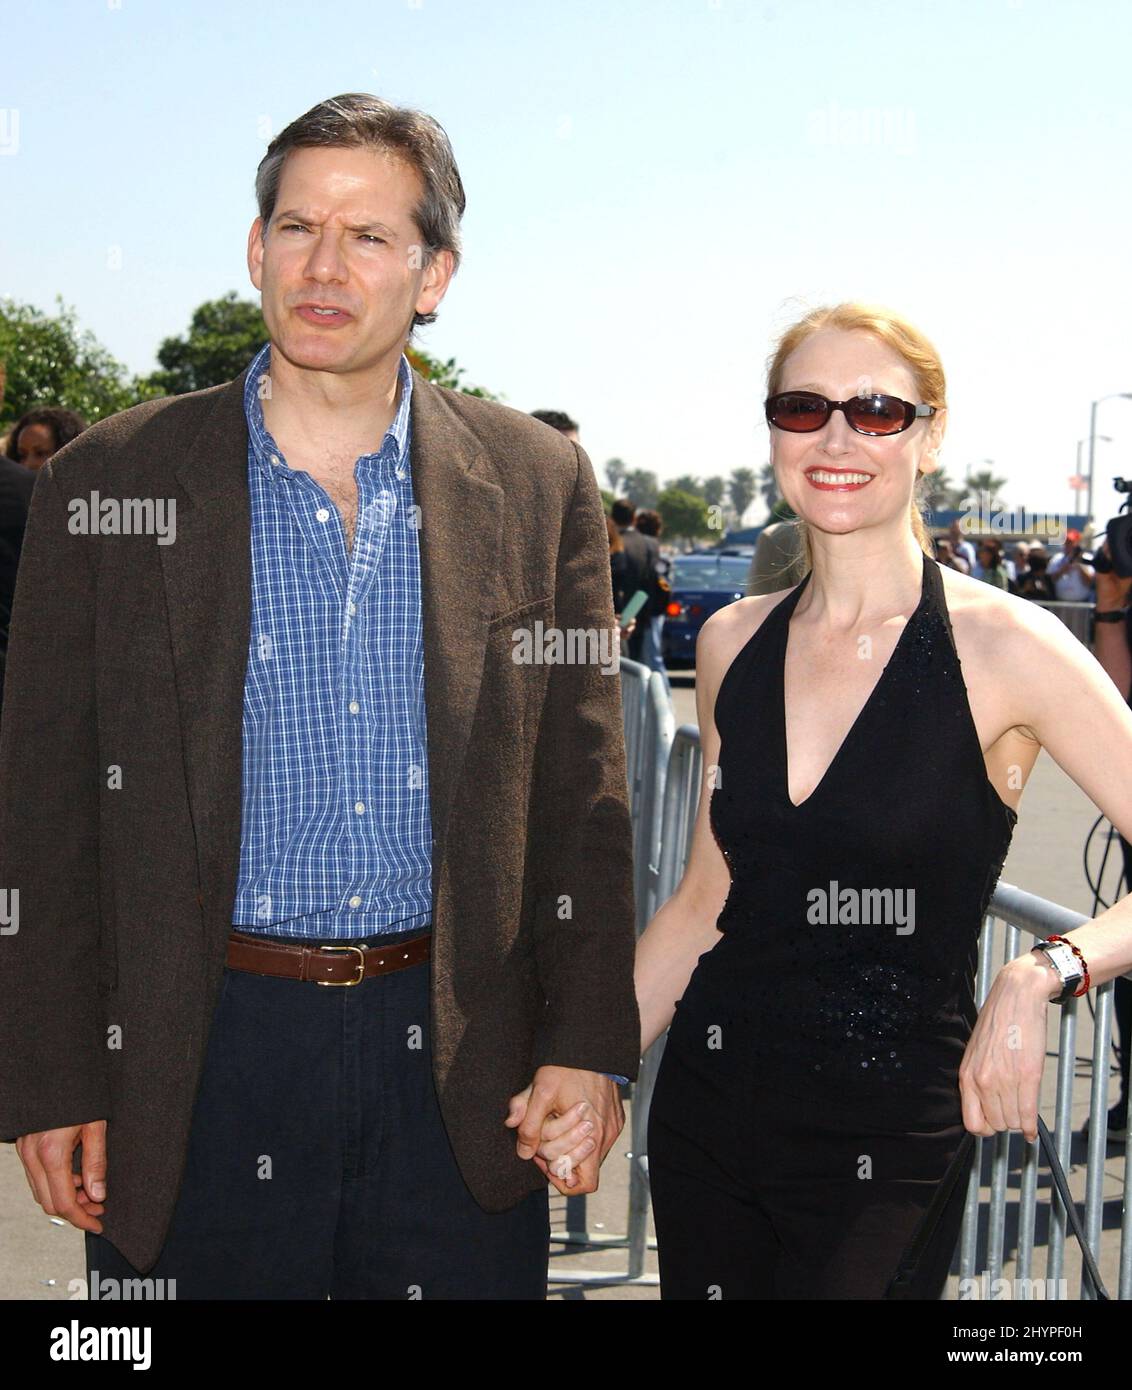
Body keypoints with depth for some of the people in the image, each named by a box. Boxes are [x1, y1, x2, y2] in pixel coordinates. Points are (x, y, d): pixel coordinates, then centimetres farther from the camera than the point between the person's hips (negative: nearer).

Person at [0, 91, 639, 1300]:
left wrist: (587, 1044, -1)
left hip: (457, 1065, 1)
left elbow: (583, 790, 3)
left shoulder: (534, 484, 2)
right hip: (201, 1066, 0)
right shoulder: (108, 481, -1)